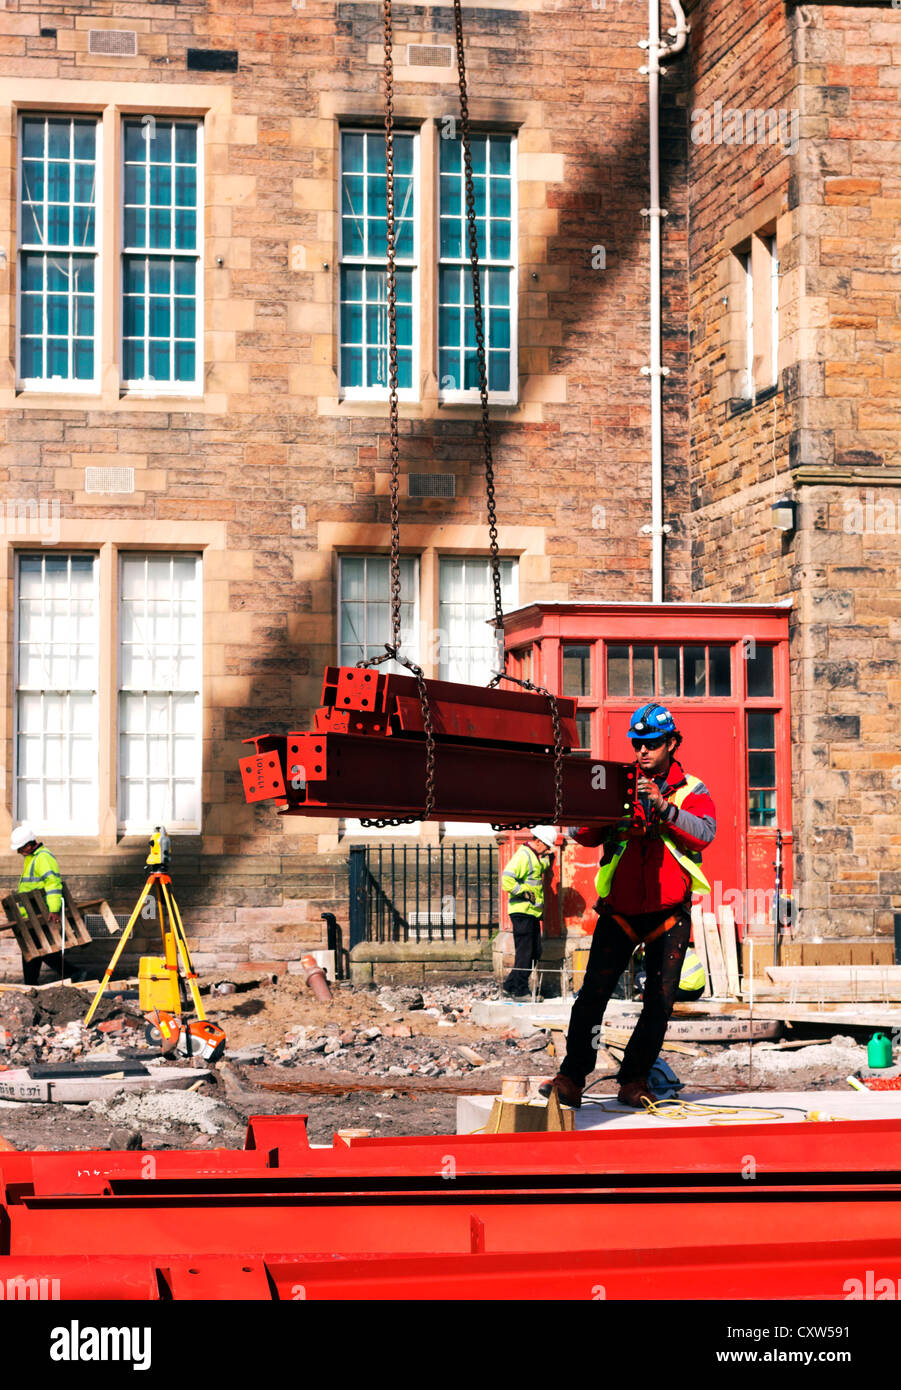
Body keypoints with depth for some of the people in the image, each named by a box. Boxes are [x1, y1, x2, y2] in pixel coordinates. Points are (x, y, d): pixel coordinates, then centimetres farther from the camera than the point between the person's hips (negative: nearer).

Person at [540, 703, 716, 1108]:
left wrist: (663, 806, -26)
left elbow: (704, 833, -13)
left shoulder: (691, 790, 5)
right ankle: (571, 1079, -9)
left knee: (660, 1002, 2)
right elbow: (581, 834, 0)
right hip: (619, 909, 0)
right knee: (593, 994, -11)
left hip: (669, 912, 0)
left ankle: (634, 1081, 13)